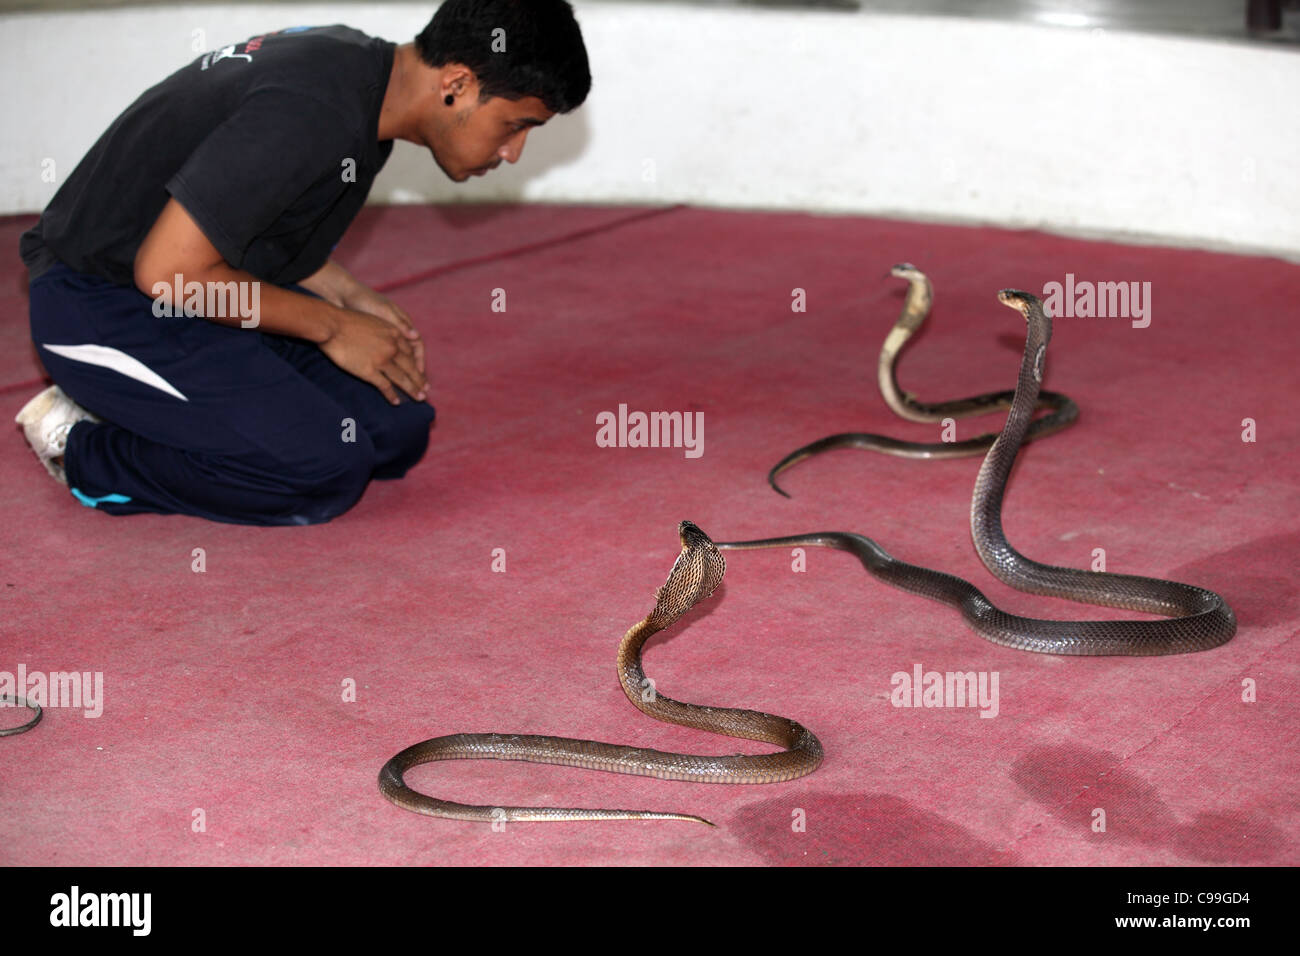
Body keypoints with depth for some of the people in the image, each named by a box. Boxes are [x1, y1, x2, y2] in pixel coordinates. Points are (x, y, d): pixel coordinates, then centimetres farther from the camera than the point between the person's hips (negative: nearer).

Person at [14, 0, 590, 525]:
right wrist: (333, 326, -16)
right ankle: (86, 447, -4)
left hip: (216, 291, 10)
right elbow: (166, 272, -28)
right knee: (326, 470, -22)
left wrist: (348, 297, 1)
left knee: (398, 432, 0)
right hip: (100, 305, -10)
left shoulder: (362, 65, 1)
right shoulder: (315, 112, -30)